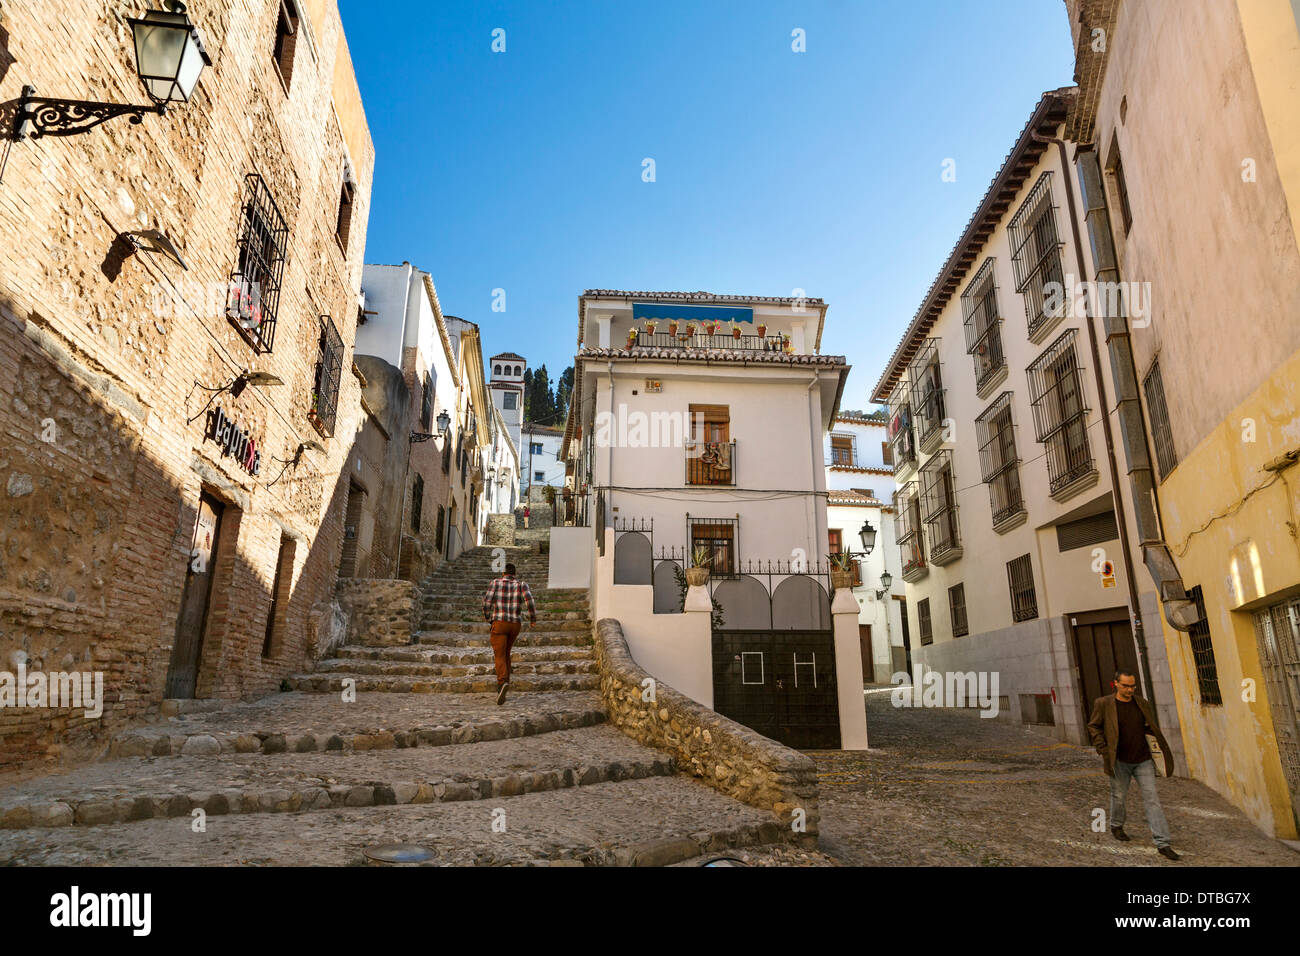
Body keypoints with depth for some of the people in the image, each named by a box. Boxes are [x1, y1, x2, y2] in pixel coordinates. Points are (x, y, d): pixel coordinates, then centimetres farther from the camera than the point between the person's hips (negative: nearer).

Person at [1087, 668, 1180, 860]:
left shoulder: (1142, 704, 2)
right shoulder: (1104, 704, -8)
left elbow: (1150, 726, 18)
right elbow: (1093, 727, 0)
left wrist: (1158, 736, -3)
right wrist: (1103, 749, -8)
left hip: (1143, 760, 2)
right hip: (1119, 761, -2)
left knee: (1151, 799, -1)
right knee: (1119, 797, 11)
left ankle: (1163, 843, 1)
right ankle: (1116, 827, 36)